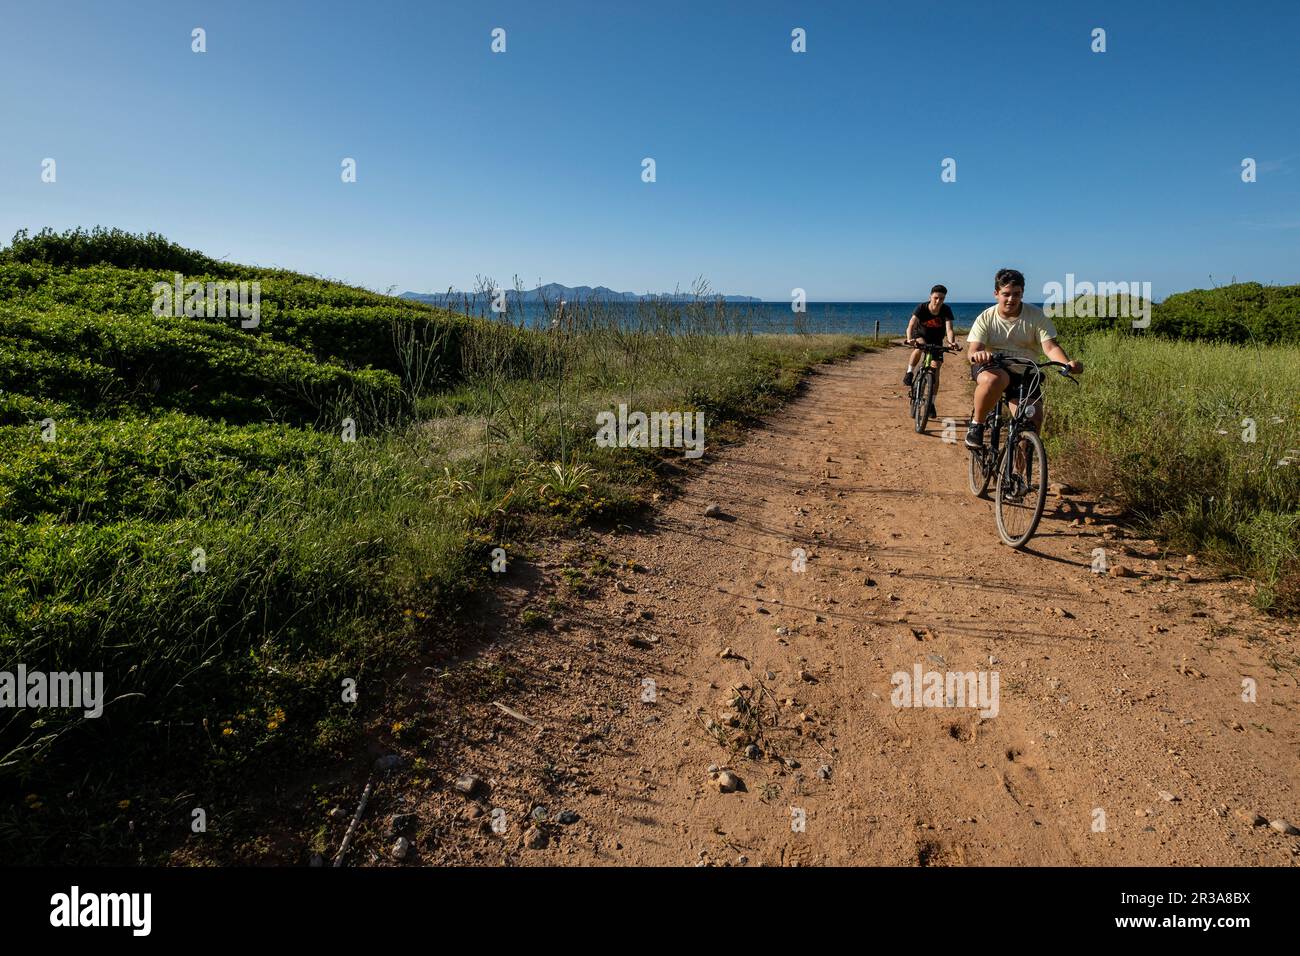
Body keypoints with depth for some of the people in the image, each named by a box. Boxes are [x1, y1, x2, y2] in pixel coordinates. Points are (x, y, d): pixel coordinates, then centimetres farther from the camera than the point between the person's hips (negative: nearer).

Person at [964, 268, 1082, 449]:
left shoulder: (1035, 315, -4)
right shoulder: (986, 318, -5)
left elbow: (1050, 347, -13)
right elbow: (973, 350, -16)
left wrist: (1068, 363, -34)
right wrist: (977, 355, -43)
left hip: (1024, 374, 2)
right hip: (992, 367, -2)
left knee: (1034, 419, -16)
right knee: (994, 379, -40)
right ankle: (976, 425, -18)